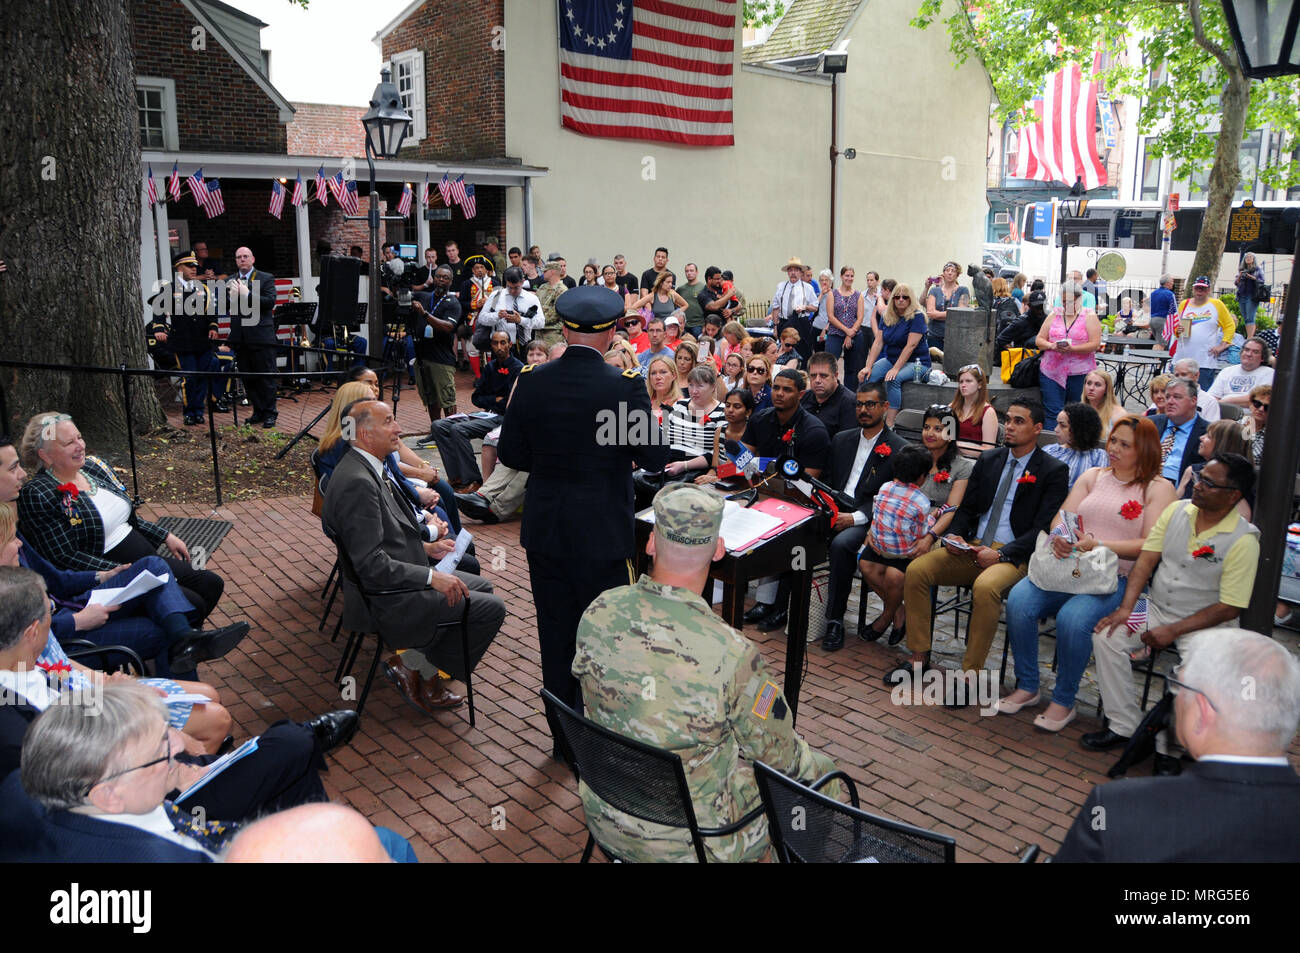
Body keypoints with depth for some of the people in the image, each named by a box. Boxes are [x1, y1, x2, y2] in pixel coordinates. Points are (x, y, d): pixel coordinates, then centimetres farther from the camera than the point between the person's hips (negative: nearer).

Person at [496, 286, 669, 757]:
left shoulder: (532, 382, -5)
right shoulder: (625, 386, -15)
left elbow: (510, 453, 0)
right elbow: (654, 457, -11)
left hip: (545, 530, 4)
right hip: (600, 531, -3)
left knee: (556, 634, 14)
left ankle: (565, 735, 27)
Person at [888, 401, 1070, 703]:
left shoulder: (1053, 471, -1)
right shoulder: (988, 460, 15)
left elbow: (1043, 528, -8)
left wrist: (1000, 555, -19)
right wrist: (955, 535, -3)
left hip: (1013, 556, -5)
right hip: (971, 548, 6)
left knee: (985, 587, -37)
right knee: (916, 570, -17)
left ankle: (970, 675, -23)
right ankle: (919, 656, -6)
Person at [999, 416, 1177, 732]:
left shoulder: (1159, 488, 3)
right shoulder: (1093, 476, 17)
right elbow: (1061, 518, 9)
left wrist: (1098, 545, -19)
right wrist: (1059, 538, -15)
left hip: (1116, 576, -4)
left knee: (1072, 618, -32)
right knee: (1018, 600, -23)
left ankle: (1064, 701, -11)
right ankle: (1027, 687, -6)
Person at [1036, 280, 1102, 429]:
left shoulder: (1089, 316, 3)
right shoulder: (1054, 315, 12)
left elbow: (1095, 344, -7)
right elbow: (1039, 340, 10)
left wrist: (1071, 348, -20)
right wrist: (1051, 346, -11)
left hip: (1080, 373, -2)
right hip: (1052, 372, 2)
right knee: (1052, 412, -3)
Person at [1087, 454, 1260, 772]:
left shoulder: (1243, 541, -14)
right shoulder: (1177, 510, 0)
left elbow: (1229, 608, -15)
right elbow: (1147, 559, 0)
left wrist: (1173, 631, -19)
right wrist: (1126, 608, -12)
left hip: (1206, 623, -5)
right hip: (1157, 608, 5)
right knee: (1106, 636, -18)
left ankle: (1168, 746, -10)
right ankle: (1124, 726, -8)